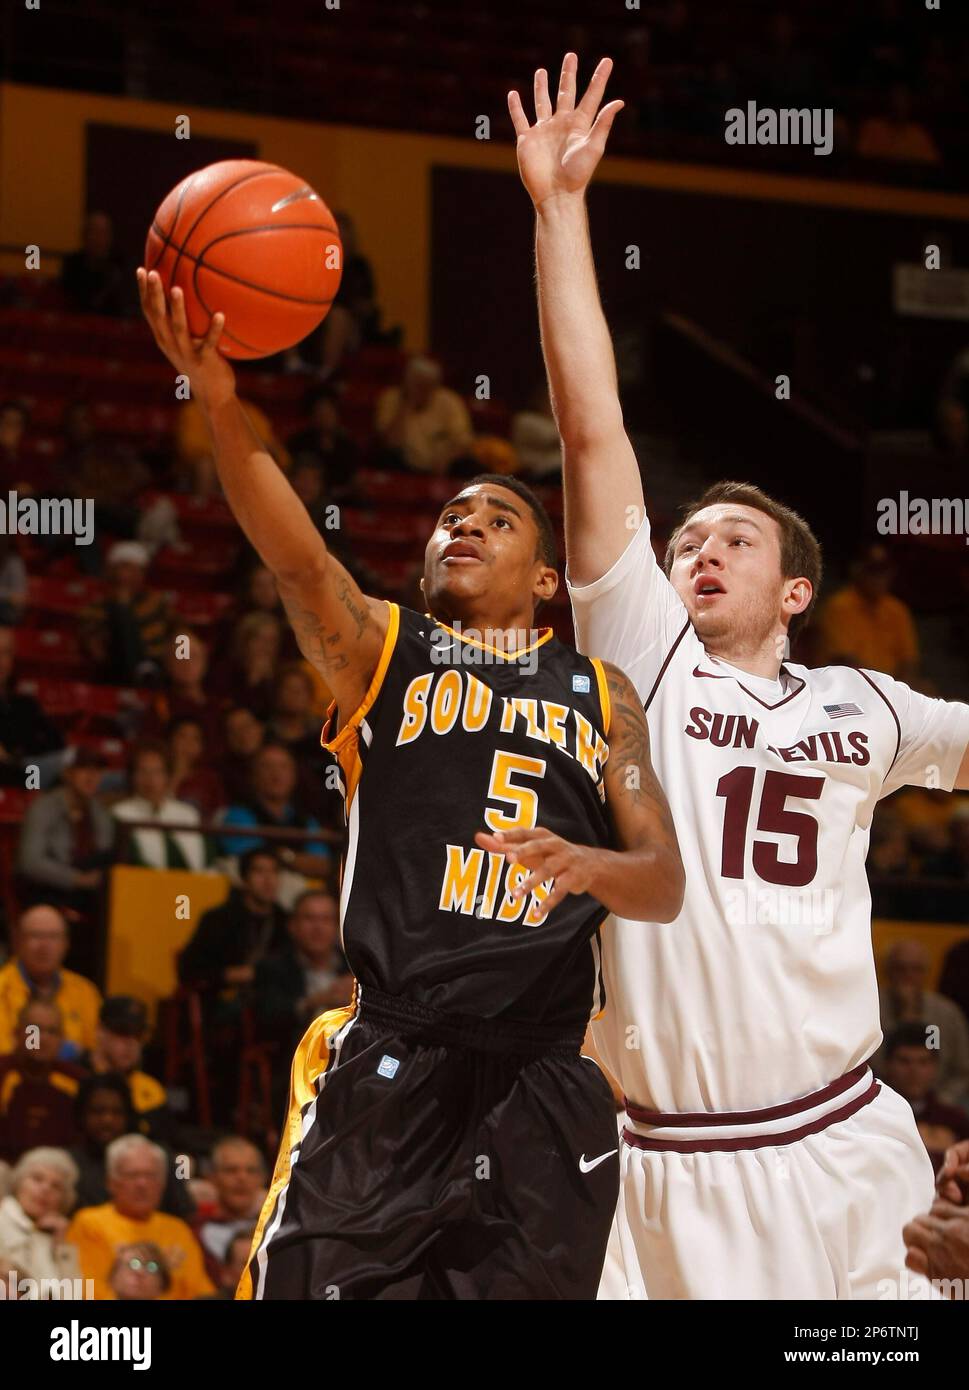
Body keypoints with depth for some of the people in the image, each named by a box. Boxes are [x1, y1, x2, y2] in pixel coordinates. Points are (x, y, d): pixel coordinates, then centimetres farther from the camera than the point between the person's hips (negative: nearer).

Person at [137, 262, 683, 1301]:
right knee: (314, 1285, -12)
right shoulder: (380, 650, 11)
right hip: (391, 1062, -3)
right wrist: (221, 404, -29)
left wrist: (587, 865, -14)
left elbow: (665, 885, 11)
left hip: (547, 1084, 3)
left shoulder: (600, 694, 18)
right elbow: (296, 560, -10)